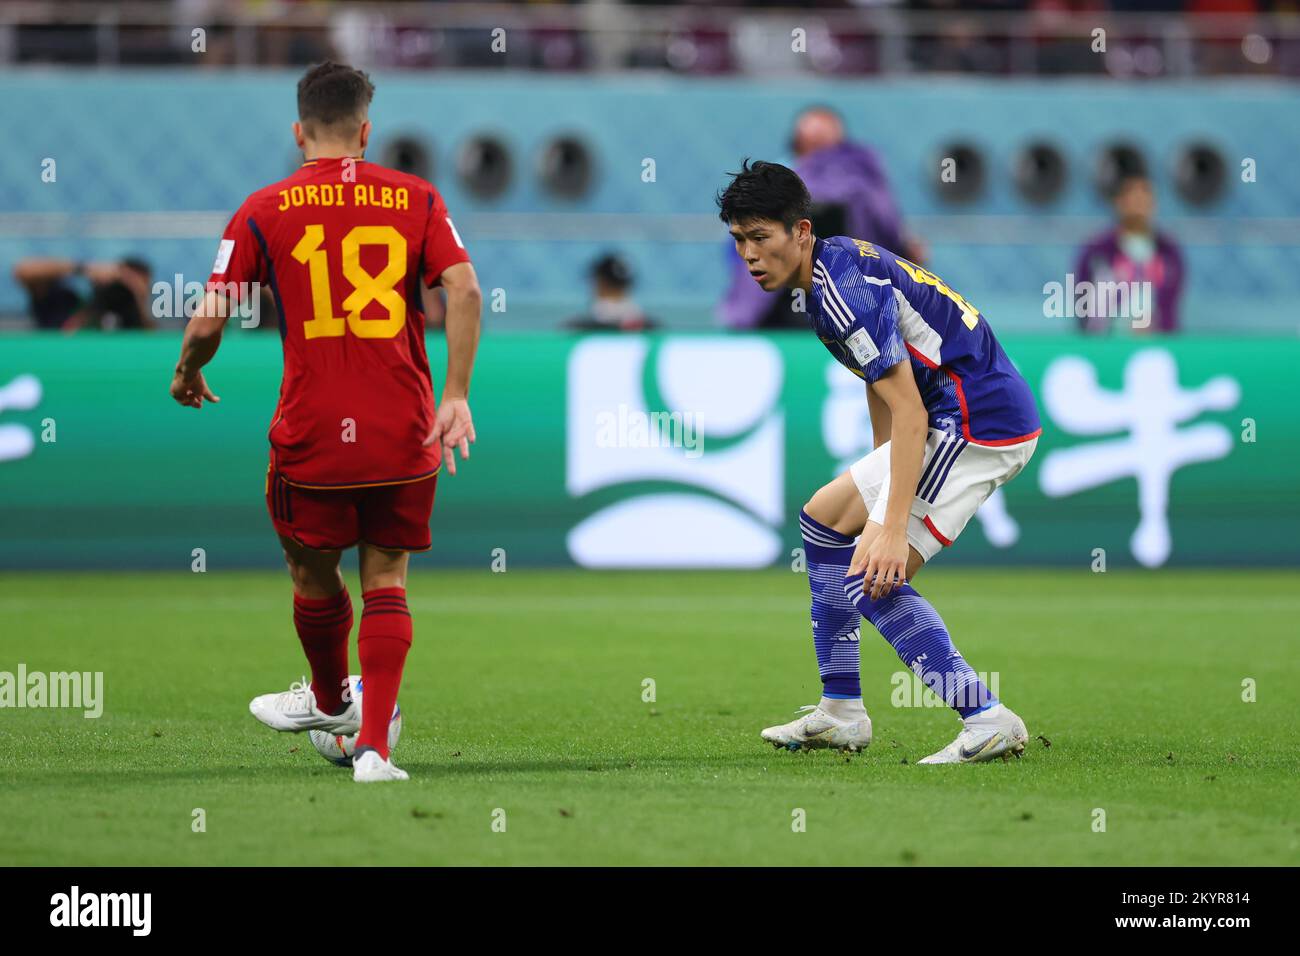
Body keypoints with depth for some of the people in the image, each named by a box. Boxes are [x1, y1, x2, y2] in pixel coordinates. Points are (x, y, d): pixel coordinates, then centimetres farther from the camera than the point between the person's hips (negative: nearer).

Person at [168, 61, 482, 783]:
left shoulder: (263, 212, 0)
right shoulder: (415, 198, 4)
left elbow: (207, 323, -3)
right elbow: (464, 290, -8)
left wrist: (186, 376, 17)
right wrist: (456, 395, -5)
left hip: (310, 437, -1)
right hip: (404, 437, 1)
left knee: (313, 575, 20)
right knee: (385, 582, 8)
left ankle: (328, 701, 42)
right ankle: (373, 745, -3)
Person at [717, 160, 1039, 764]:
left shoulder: (846, 290, -20)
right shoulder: (836, 264, 12)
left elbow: (908, 412, -25)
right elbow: (882, 384, 22)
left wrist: (893, 529, -31)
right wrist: (880, 490, 25)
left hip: (979, 422, -11)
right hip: (954, 421, 11)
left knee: (871, 578, -14)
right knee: (824, 518, 20)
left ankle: (988, 722, -16)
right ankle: (841, 714, 23)